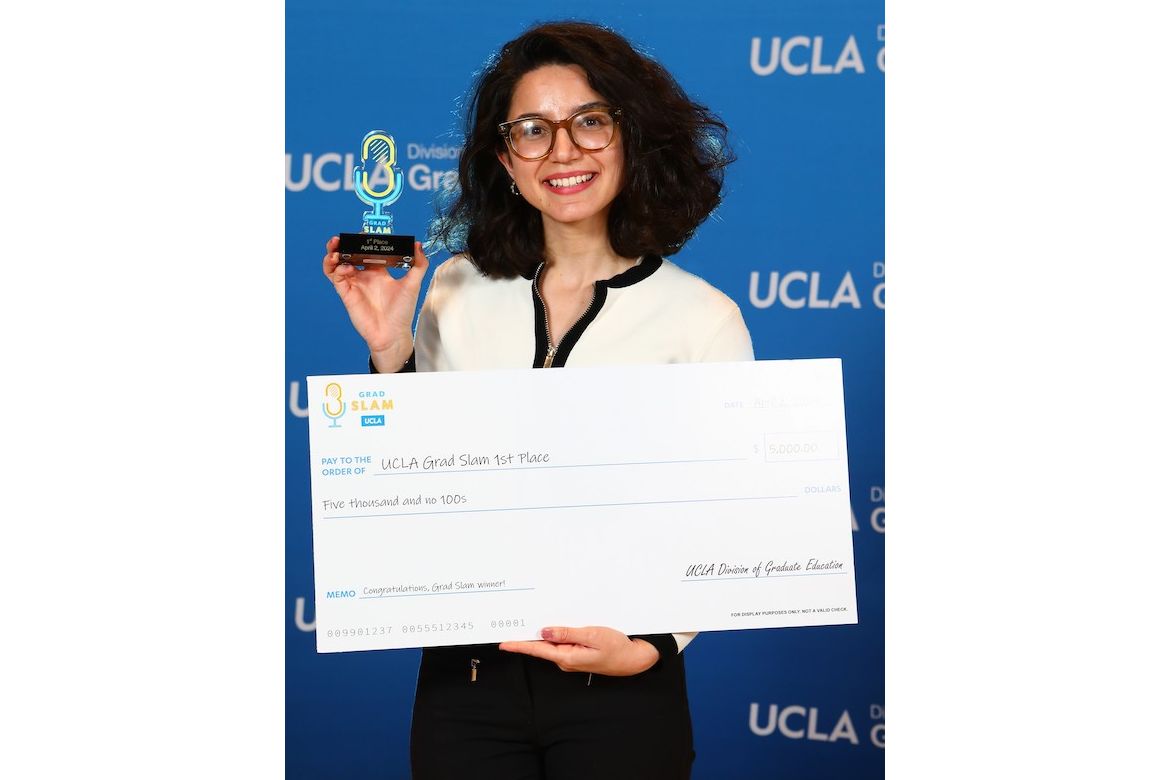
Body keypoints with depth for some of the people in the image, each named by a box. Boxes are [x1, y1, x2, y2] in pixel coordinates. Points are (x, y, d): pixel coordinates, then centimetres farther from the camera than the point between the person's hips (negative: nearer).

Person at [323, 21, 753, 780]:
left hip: (620, 694, -2)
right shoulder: (457, 291, 0)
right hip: (466, 681, 3)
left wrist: (649, 647, -16)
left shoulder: (704, 319, -8)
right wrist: (390, 350, -6)